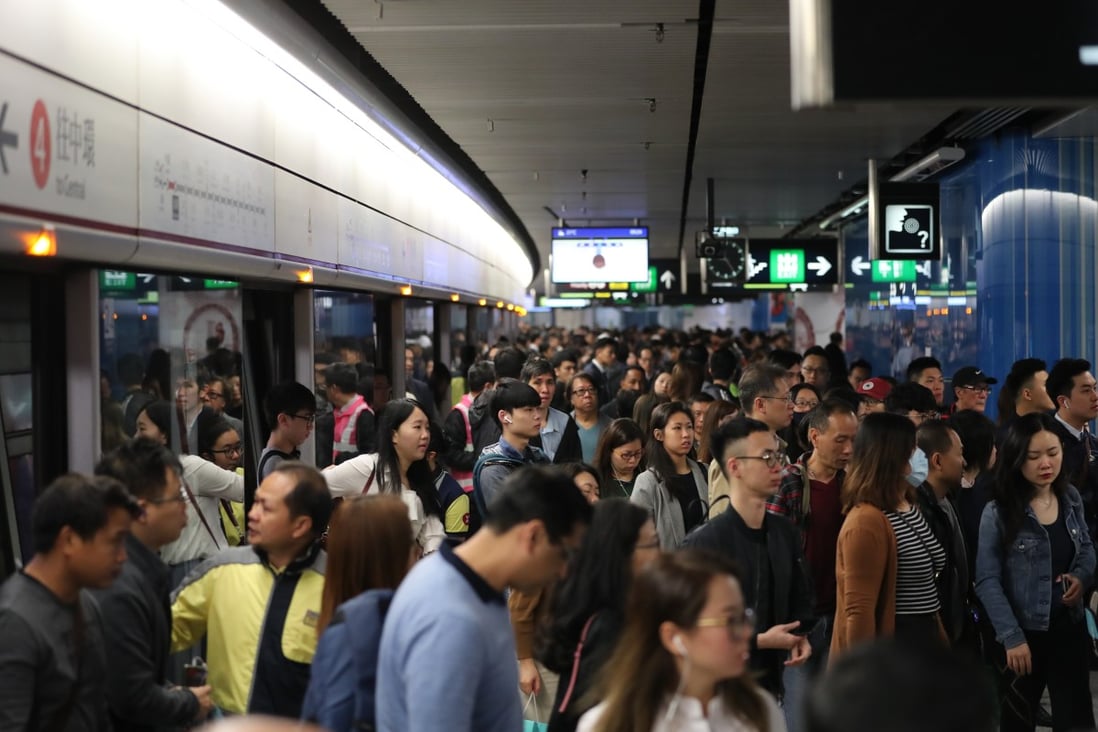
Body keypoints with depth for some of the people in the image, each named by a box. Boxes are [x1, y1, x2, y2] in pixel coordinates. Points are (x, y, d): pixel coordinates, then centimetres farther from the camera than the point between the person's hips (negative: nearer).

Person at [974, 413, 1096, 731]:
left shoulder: (1071, 497, -1)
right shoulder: (999, 512, -16)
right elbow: (987, 582, -15)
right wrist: (1012, 636, -18)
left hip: (1069, 627, 4)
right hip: (1023, 633, -3)